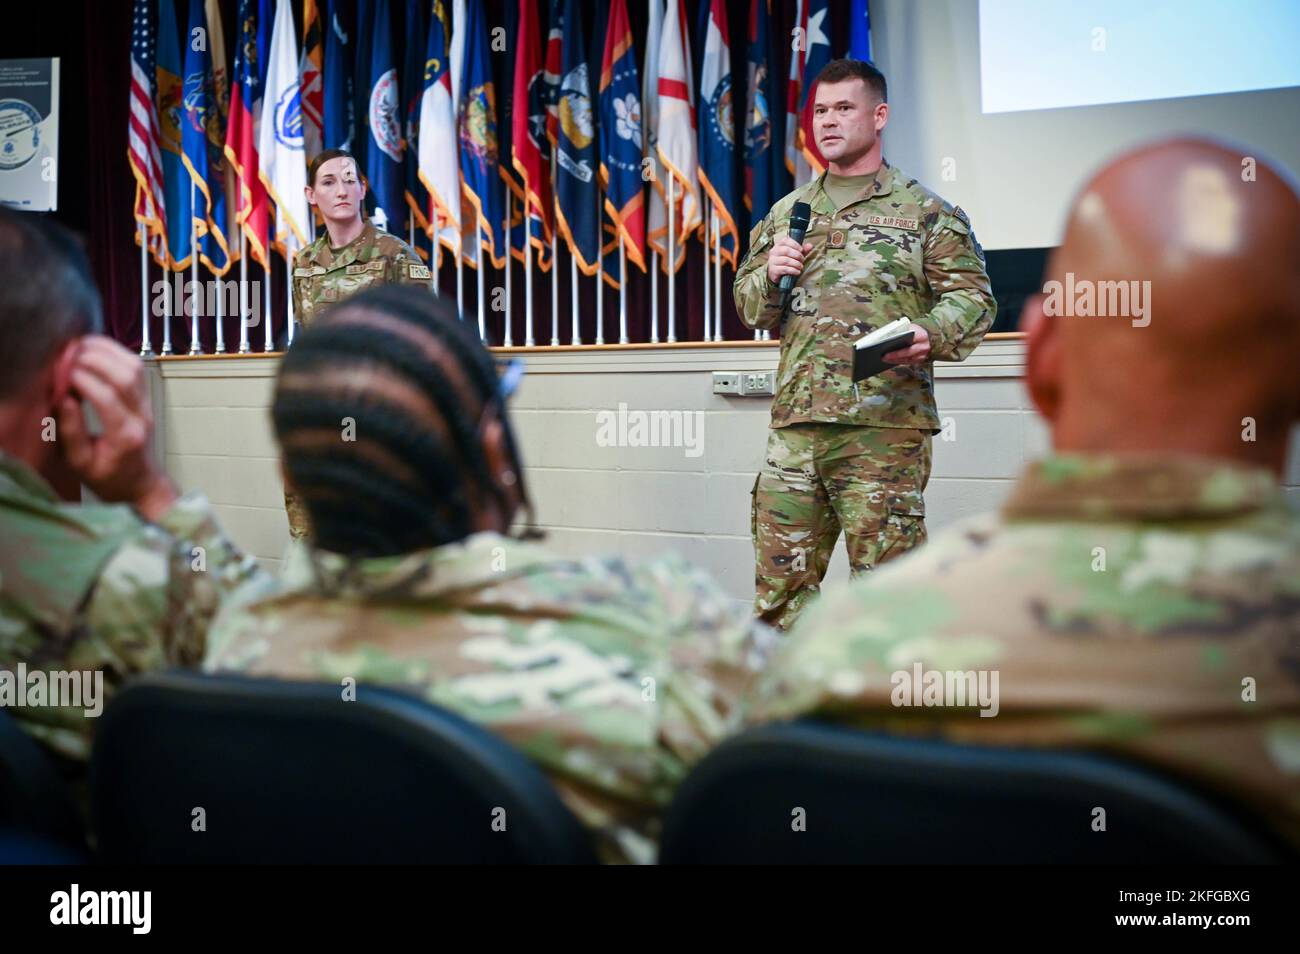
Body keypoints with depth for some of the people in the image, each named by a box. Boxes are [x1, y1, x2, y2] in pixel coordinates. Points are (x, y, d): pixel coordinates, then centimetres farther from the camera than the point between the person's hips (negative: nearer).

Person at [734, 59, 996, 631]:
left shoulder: (925, 211, 6)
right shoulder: (787, 214, 19)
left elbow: (972, 298, 0)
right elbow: (748, 306, 23)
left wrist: (931, 336, -20)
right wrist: (771, 276, 1)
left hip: (885, 428, -4)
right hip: (794, 423, 4)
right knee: (780, 582, 7)